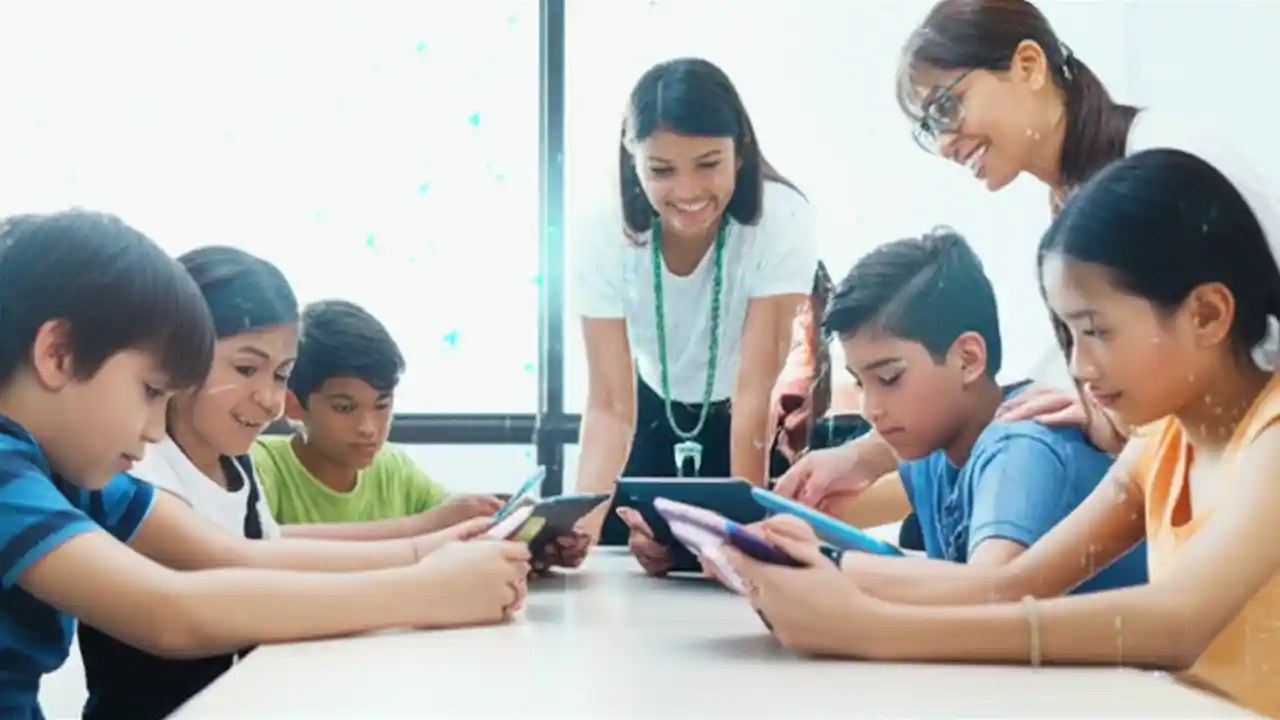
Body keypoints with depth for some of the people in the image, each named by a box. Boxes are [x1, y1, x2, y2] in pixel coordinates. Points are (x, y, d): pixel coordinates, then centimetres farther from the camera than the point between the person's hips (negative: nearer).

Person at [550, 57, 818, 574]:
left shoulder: (781, 220, -32)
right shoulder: (604, 237, -26)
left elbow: (756, 389, -32)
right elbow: (610, 406, -29)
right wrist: (584, 519, -46)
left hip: (759, 430, -2)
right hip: (659, 419, 2)